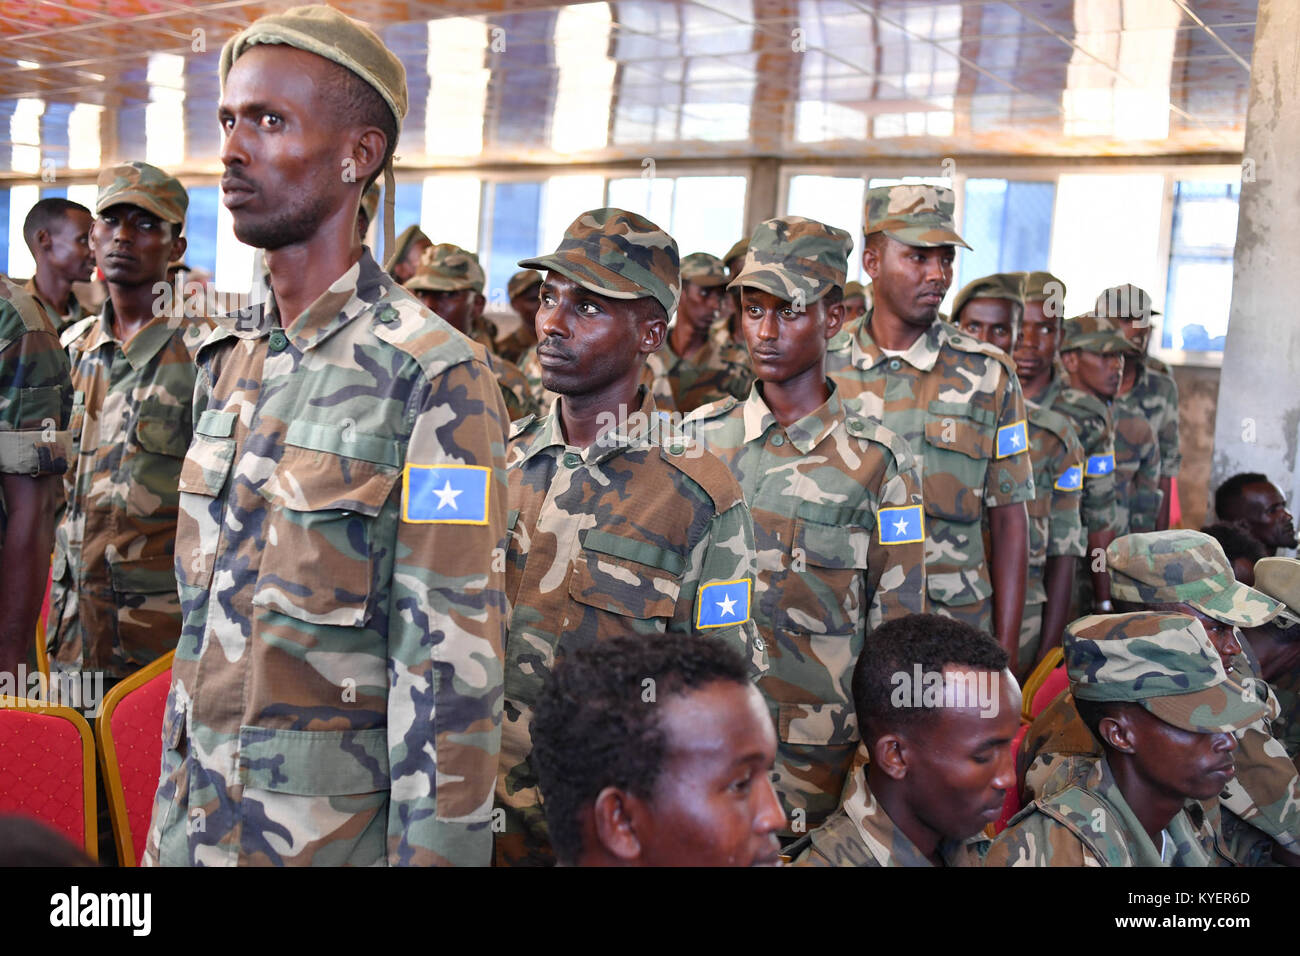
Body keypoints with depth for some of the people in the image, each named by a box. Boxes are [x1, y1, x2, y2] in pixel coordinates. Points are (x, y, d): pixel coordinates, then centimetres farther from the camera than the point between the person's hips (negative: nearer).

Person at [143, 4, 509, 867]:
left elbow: (453, 674, -17)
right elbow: (201, 612, 12)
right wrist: (171, 806, 13)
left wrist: (434, 846, -17)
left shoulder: (436, 377, -16)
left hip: (339, 829, -6)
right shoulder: (226, 365, 6)